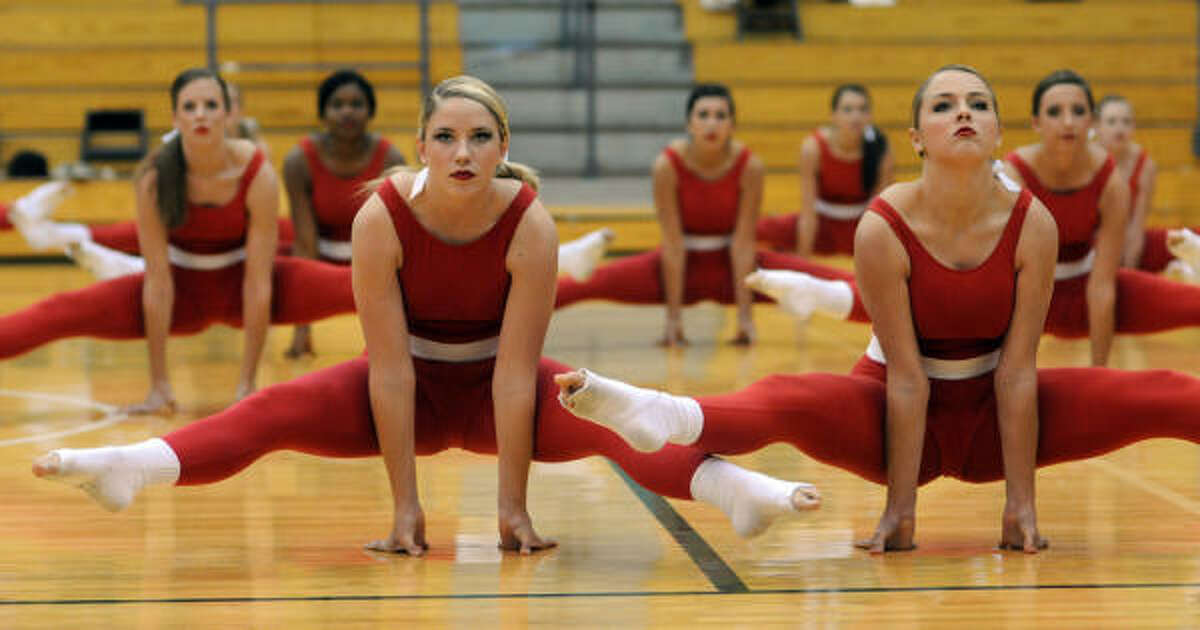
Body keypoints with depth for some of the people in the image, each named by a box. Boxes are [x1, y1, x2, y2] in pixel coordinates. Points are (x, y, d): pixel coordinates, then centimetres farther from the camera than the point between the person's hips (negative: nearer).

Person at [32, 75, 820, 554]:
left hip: (494, 387, 0)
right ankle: (127, 468, -43)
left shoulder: (530, 224, -24)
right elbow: (390, 369, -23)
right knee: (277, 411, -23)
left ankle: (736, 487, -49)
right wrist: (406, 504, -24)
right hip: (413, 385, 1)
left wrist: (513, 505, -24)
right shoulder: (383, 217, -24)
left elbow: (516, 371, -23)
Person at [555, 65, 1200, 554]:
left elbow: (1017, 370, -14)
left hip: (992, 414, 3)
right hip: (905, 409, -3)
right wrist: (899, 508, -20)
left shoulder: (1032, 224, -15)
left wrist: (1021, 503, -15)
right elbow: (907, 377, -19)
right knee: (789, 400, -36)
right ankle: (660, 417, -59)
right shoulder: (883, 228, -20)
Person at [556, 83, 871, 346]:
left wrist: (744, 314, -16)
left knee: (828, 283, -21)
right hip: (682, 265, -1)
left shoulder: (750, 166, -18)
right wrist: (673, 316, -18)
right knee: (590, 282, -25)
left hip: (730, 266, 1)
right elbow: (673, 242, -17)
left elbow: (743, 242, -15)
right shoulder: (668, 165, -20)